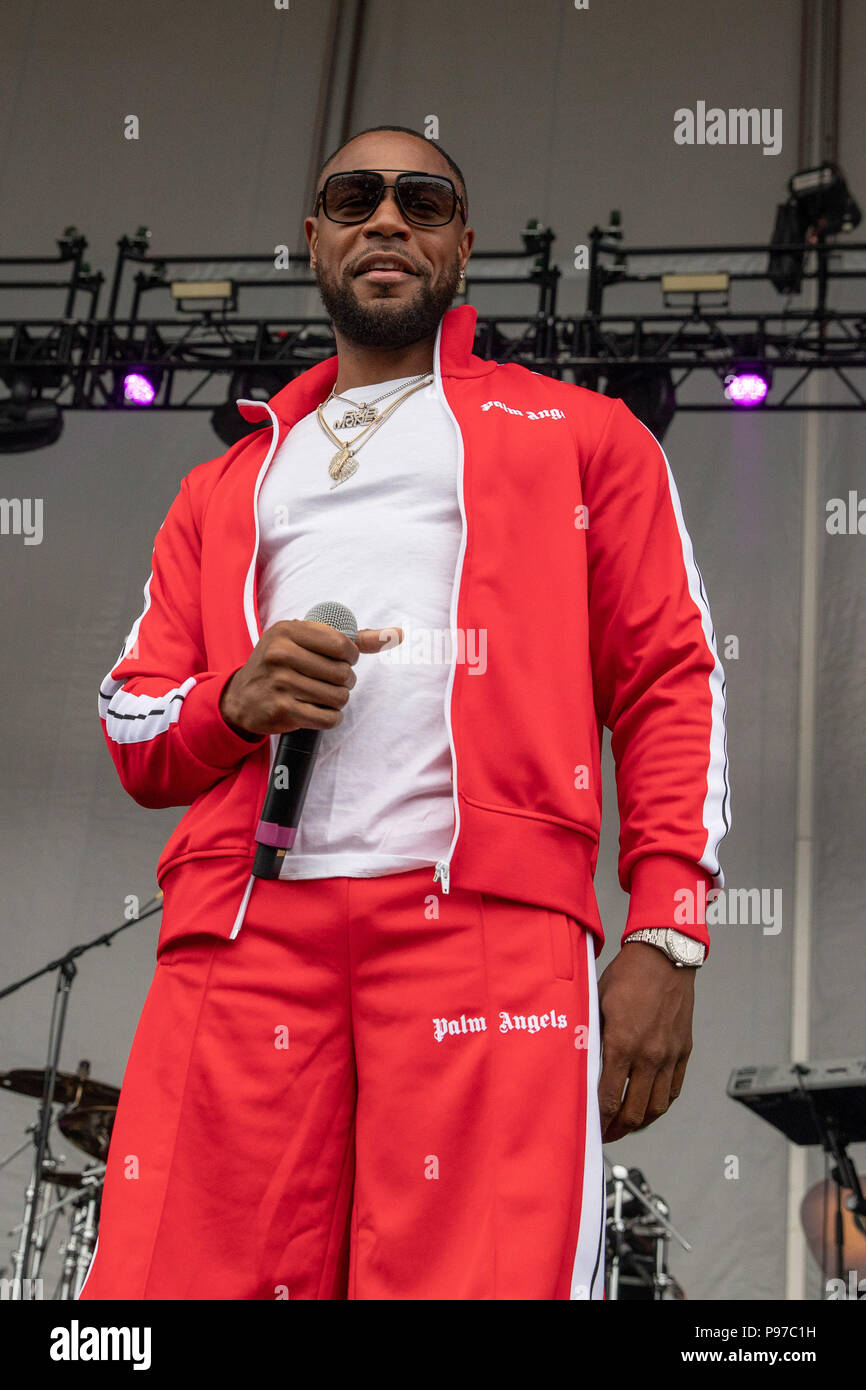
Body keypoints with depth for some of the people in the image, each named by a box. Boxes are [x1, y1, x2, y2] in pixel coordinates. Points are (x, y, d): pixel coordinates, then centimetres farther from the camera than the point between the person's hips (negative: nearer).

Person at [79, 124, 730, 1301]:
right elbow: (135, 729, 25)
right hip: (243, 934, 3)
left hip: (486, 920, -2)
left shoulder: (581, 437, 19)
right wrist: (238, 702, 0)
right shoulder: (228, 482, 29)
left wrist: (665, 934, -5)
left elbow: (669, 681, 9)